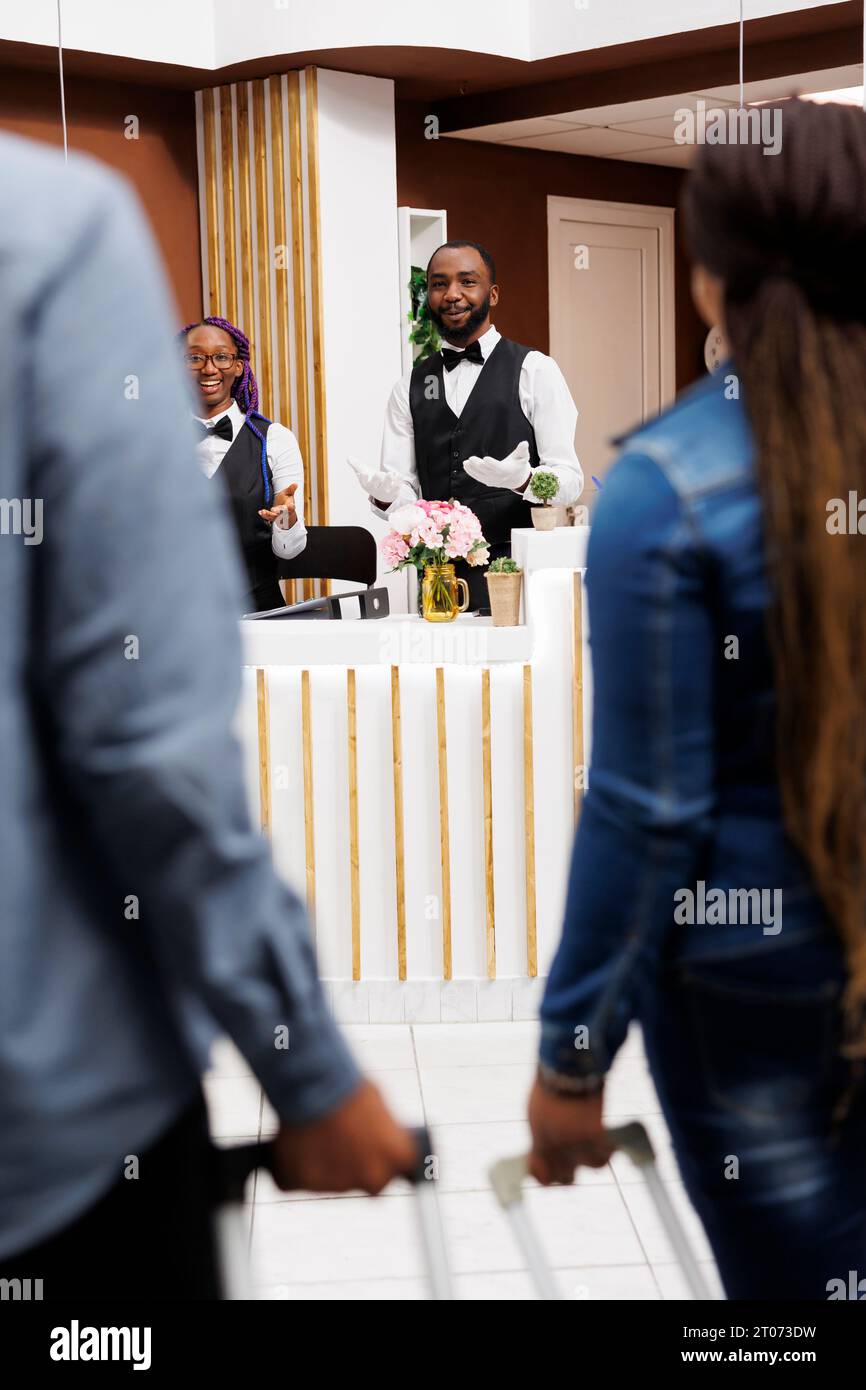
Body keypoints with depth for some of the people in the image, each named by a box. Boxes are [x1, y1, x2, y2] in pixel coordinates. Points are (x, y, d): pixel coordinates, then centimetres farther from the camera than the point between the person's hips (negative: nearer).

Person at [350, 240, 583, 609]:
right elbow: (406, 492, 9)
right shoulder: (410, 387, 14)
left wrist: (523, 479, -24)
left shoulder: (534, 371, 2)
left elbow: (569, 478, -4)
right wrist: (384, 494, -14)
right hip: (439, 575, 3)